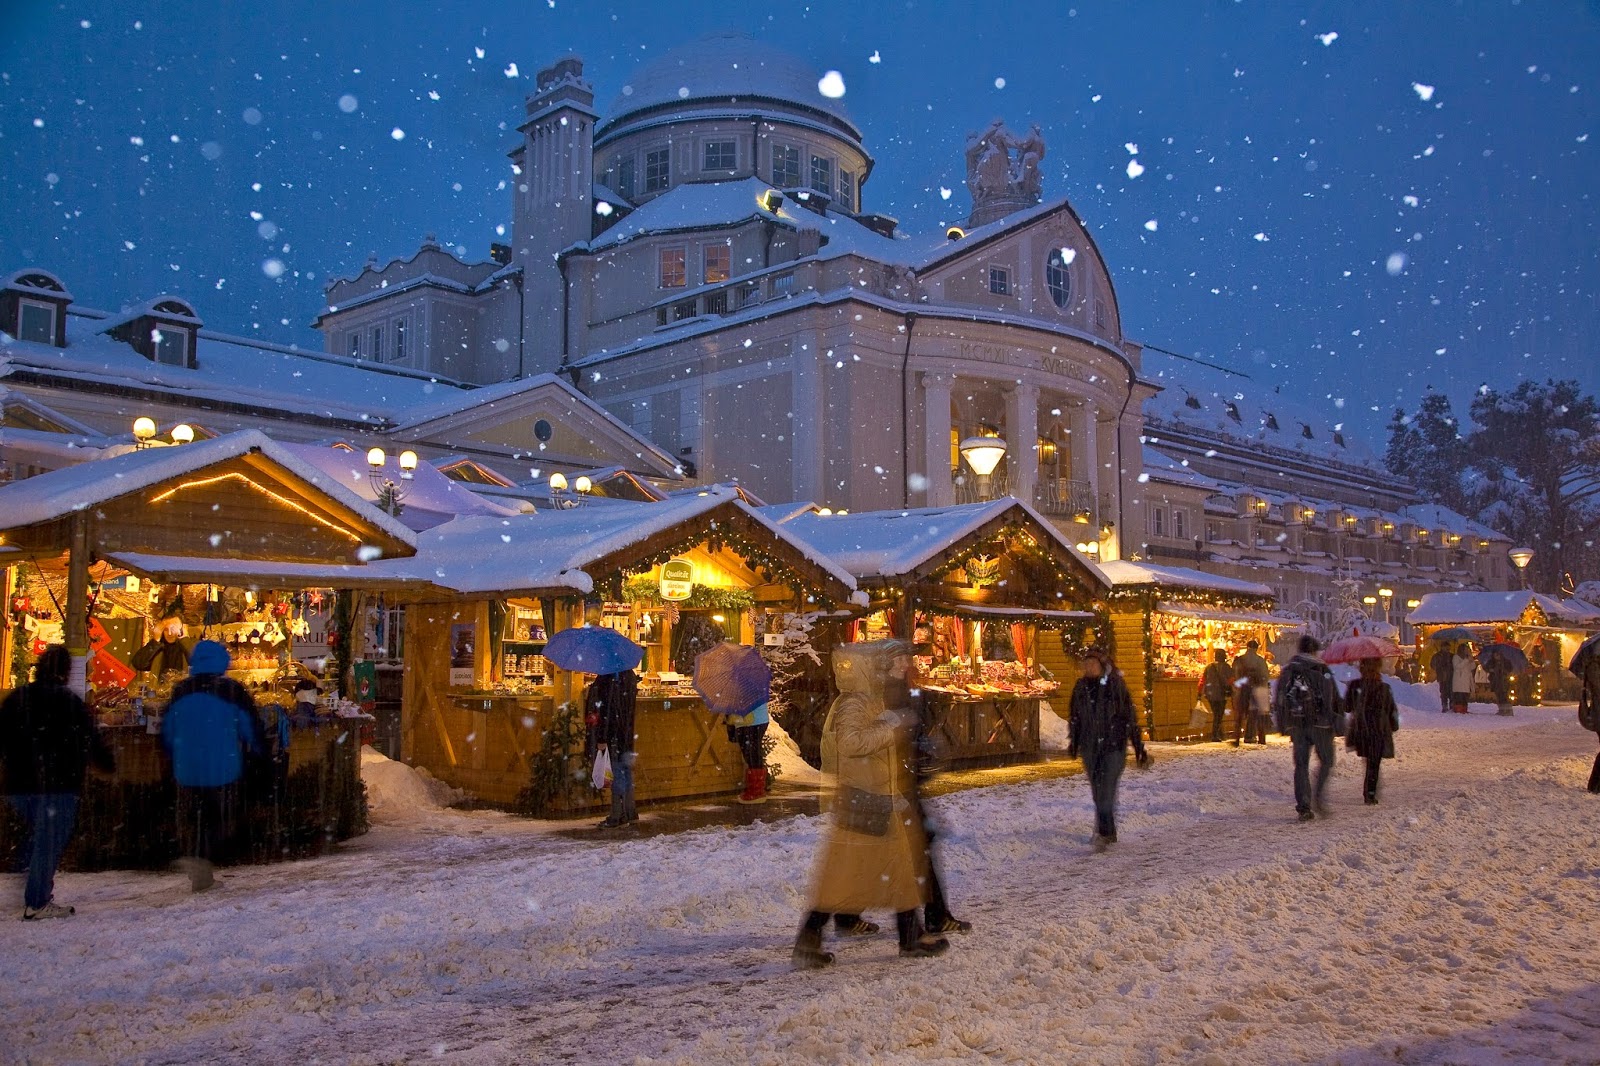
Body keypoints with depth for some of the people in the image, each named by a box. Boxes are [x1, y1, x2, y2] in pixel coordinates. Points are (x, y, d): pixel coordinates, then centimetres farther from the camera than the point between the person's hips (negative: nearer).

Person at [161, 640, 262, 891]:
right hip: (223, 770, -3)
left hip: (187, 770, 3)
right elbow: (251, 729, -3)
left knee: (191, 820, 12)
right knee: (219, 820, 5)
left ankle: (200, 874, 10)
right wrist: (259, 752, 14)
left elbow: (167, 732, 11)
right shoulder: (232, 691, -8)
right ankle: (203, 860, -15)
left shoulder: (180, 691, 3)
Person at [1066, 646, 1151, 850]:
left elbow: (1130, 718, -4)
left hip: (1114, 746, -4)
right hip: (1090, 747, 4)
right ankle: (1109, 832, 25)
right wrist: (1073, 742, 16)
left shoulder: (1116, 685, -8)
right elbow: (1074, 717, 15)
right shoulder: (1081, 687, 3)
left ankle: (1104, 834, -9)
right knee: (1097, 793, 11)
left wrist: (1139, 748, -3)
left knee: (1106, 792, -12)